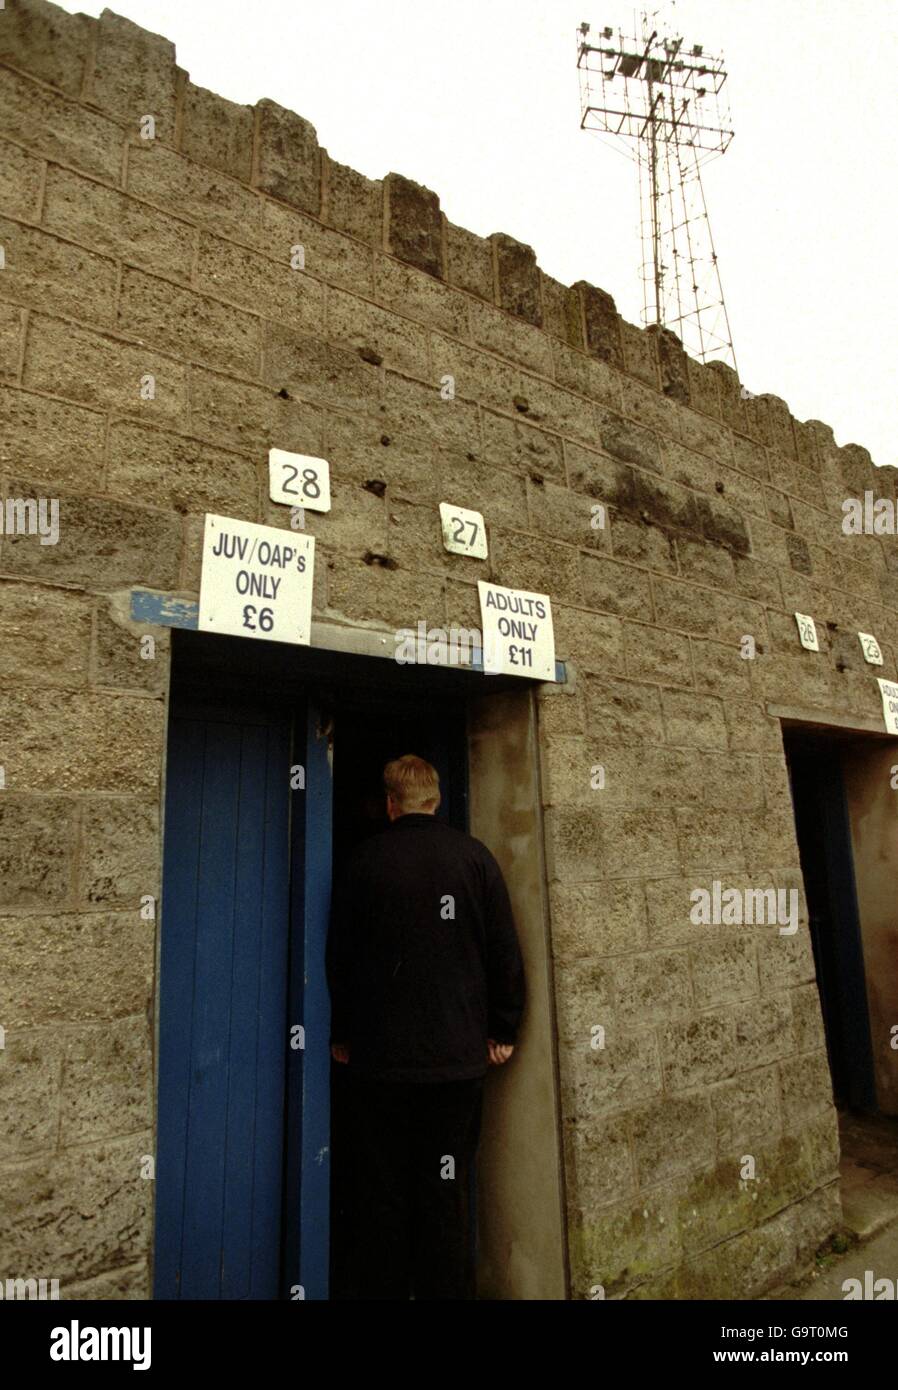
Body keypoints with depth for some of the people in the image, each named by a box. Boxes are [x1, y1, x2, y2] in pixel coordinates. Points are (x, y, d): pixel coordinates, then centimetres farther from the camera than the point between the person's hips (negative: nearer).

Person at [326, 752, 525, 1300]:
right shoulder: (475, 856, -3)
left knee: (381, 1192, 12)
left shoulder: (364, 859, -3)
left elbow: (340, 957, 4)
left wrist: (341, 1034, 15)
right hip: (458, 1054, 0)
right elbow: (505, 952, -2)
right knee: (447, 1190, 10)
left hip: (379, 1054, 0)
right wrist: (504, 1031, 8)